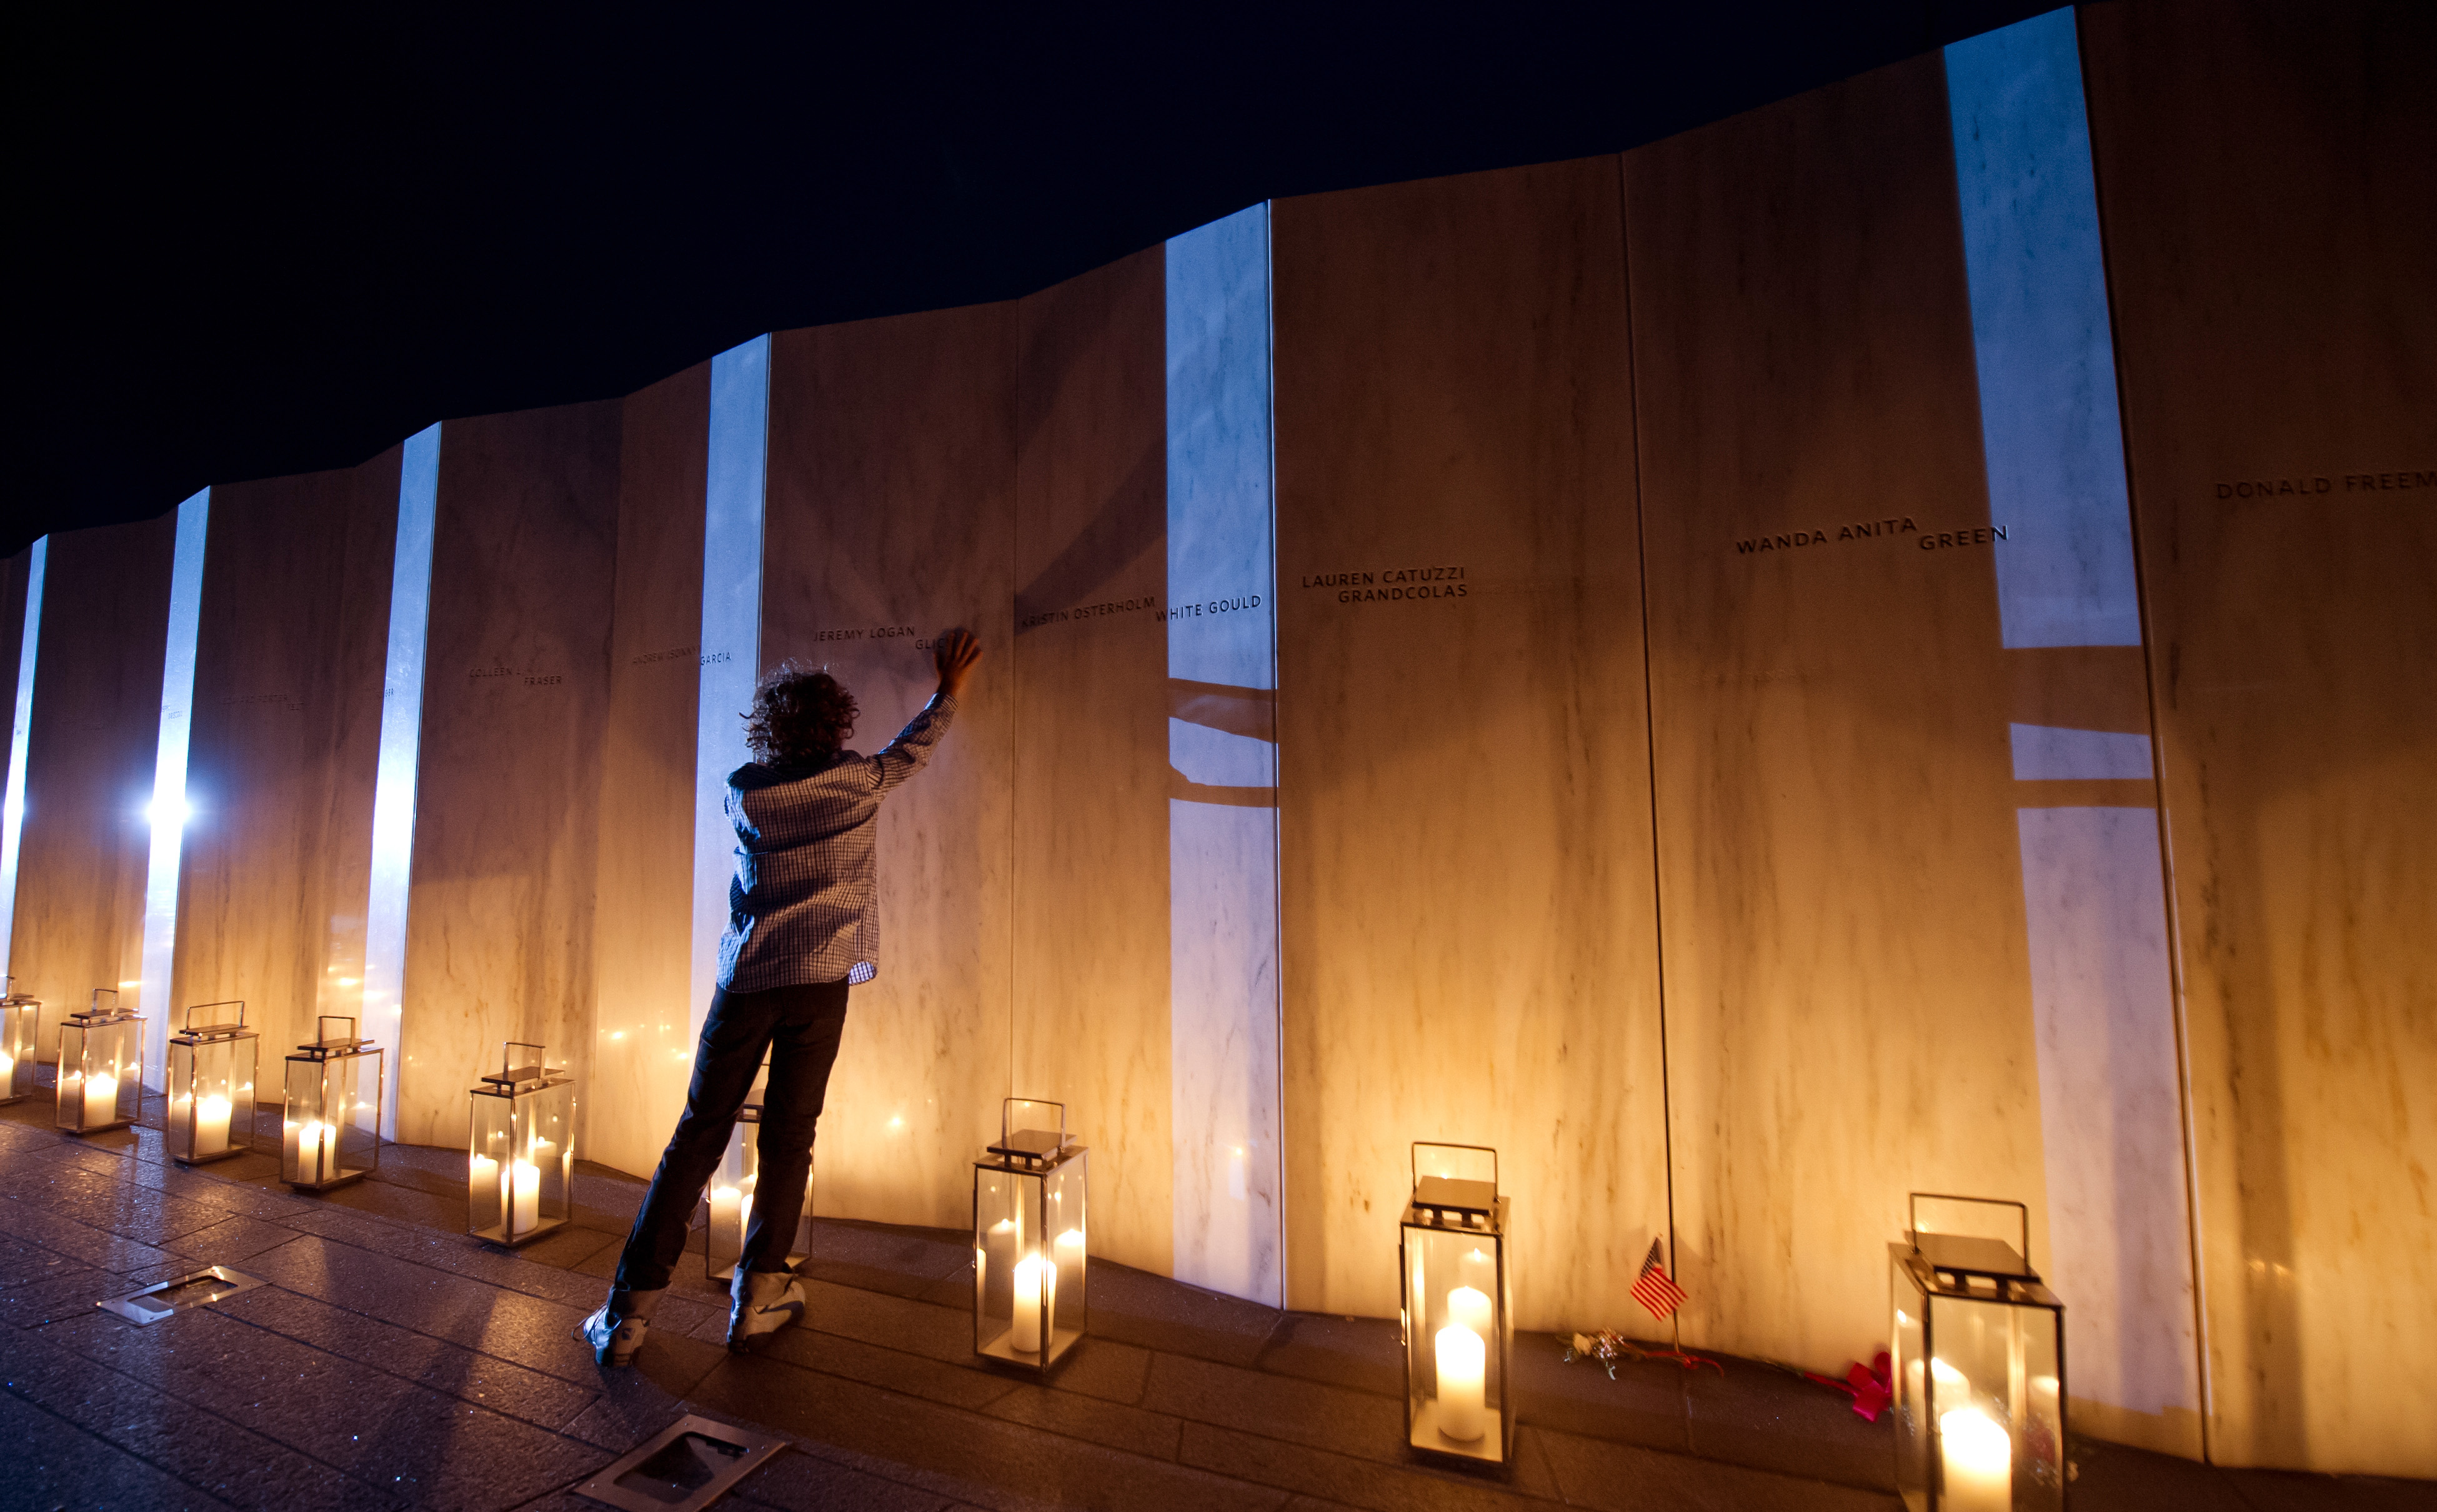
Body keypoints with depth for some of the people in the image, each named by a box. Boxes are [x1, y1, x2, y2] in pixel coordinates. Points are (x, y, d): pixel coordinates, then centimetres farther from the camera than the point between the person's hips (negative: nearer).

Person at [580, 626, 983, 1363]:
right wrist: (949, 689, 31)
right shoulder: (858, 781, -2)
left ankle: (630, 1308, 16)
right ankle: (757, 1295, 17)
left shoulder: (743, 792, 2)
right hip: (819, 979, -1)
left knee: (697, 1136, 10)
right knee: (788, 1138, 9)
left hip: (744, 979, 2)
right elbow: (913, 749, 16)